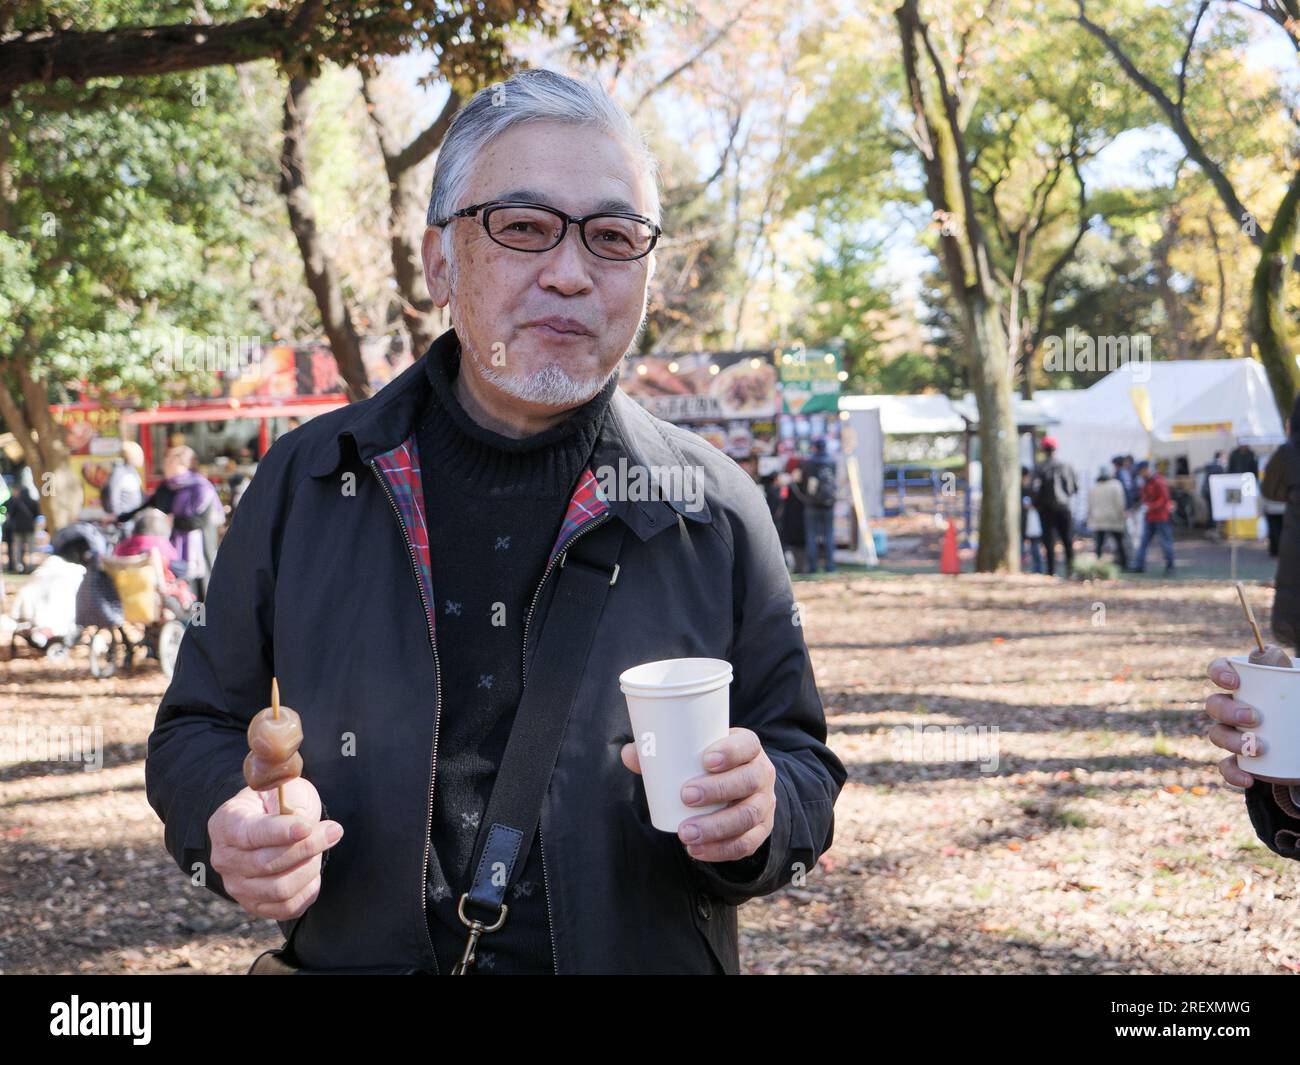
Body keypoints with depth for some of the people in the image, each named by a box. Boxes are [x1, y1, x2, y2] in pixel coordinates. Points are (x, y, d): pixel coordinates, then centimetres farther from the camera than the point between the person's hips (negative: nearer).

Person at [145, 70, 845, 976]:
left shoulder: (716, 507, -6)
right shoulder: (305, 480, -4)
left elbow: (803, 767, 0)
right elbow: (201, 725, 5)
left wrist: (756, 815, -23)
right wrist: (229, 823, -17)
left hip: (648, 955, 0)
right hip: (358, 953, 1)